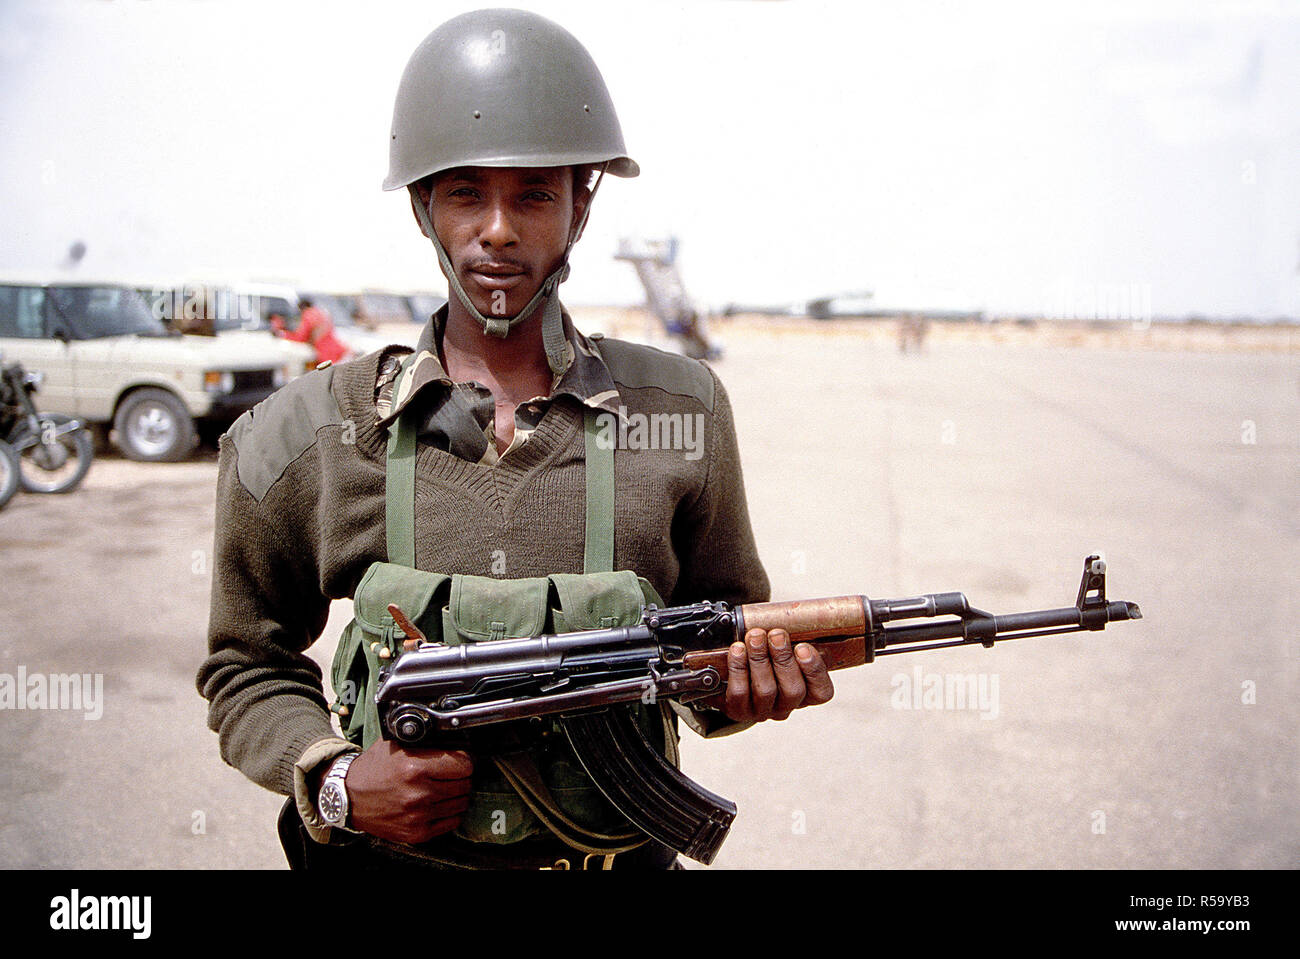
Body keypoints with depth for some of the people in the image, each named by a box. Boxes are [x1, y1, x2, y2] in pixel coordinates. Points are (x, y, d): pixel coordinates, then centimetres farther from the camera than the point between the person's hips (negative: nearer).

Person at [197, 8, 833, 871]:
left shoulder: (682, 410, -1)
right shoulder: (302, 441, -3)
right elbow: (248, 666, 7)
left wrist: (734, 690, -11)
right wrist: (330, 781, -9)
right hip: (388, 849, 0)